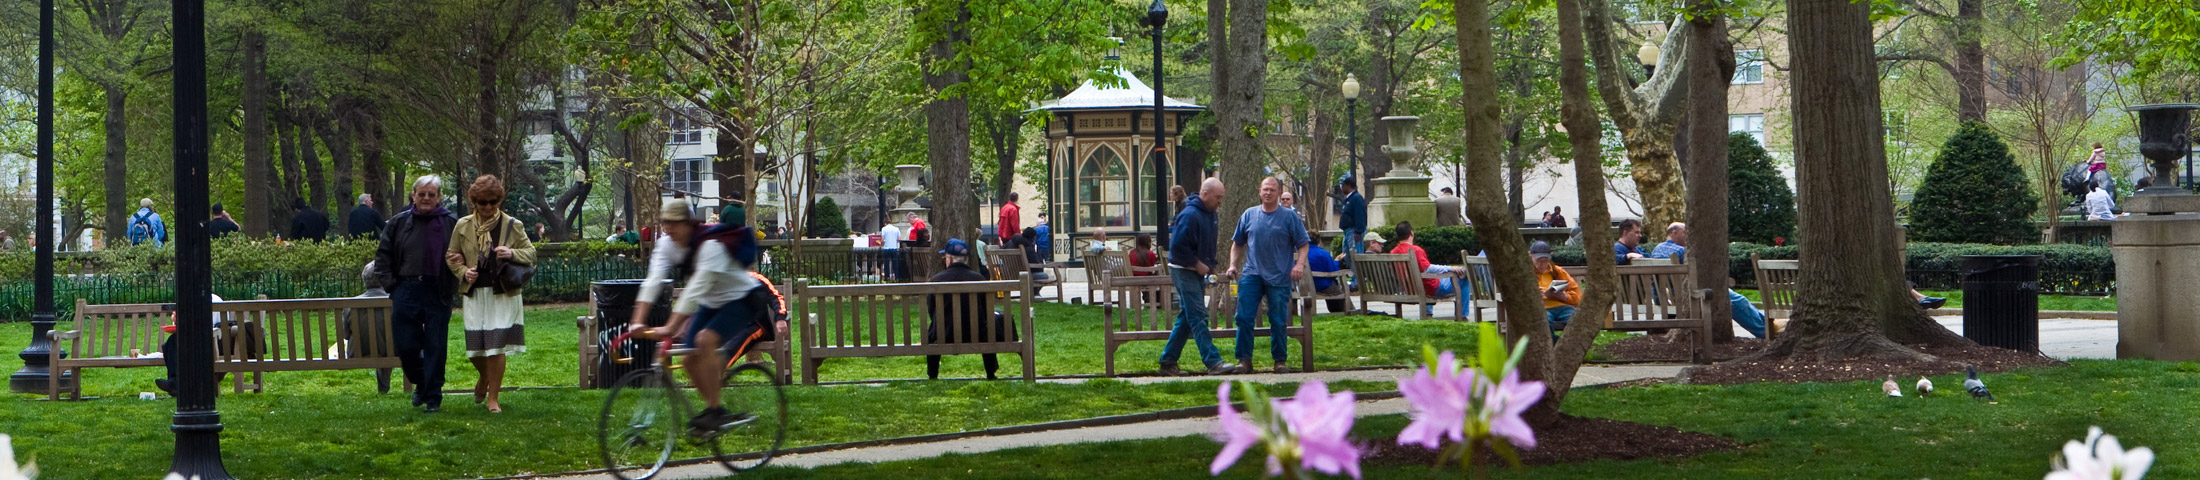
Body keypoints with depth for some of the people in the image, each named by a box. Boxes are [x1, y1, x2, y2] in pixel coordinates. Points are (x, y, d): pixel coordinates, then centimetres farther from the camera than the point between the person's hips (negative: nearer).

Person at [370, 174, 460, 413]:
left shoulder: (451, 224, 2)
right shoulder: (399, 223, 8)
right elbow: (382, 256, 12)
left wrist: (453, 286, -6)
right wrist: (389, 283, 2)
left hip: (437, 294, -2)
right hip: (406, 292, 2)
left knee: (435, 347, -1)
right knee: (406, 346, 2)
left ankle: (432, 397, 9)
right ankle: (420, 384, 29)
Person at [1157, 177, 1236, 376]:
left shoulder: (1210, 214, 11)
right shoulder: (1190, 215, -19)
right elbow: (1177, 245, -22)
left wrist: (1210, 265, 10)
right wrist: (1197, 264, -17)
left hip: (1198, 272, 10)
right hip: (1184, 271, -10)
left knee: (1186, 318, 11)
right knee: (1197, 317, -11)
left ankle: (1168, 362, 16)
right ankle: (1213, 362, -15)